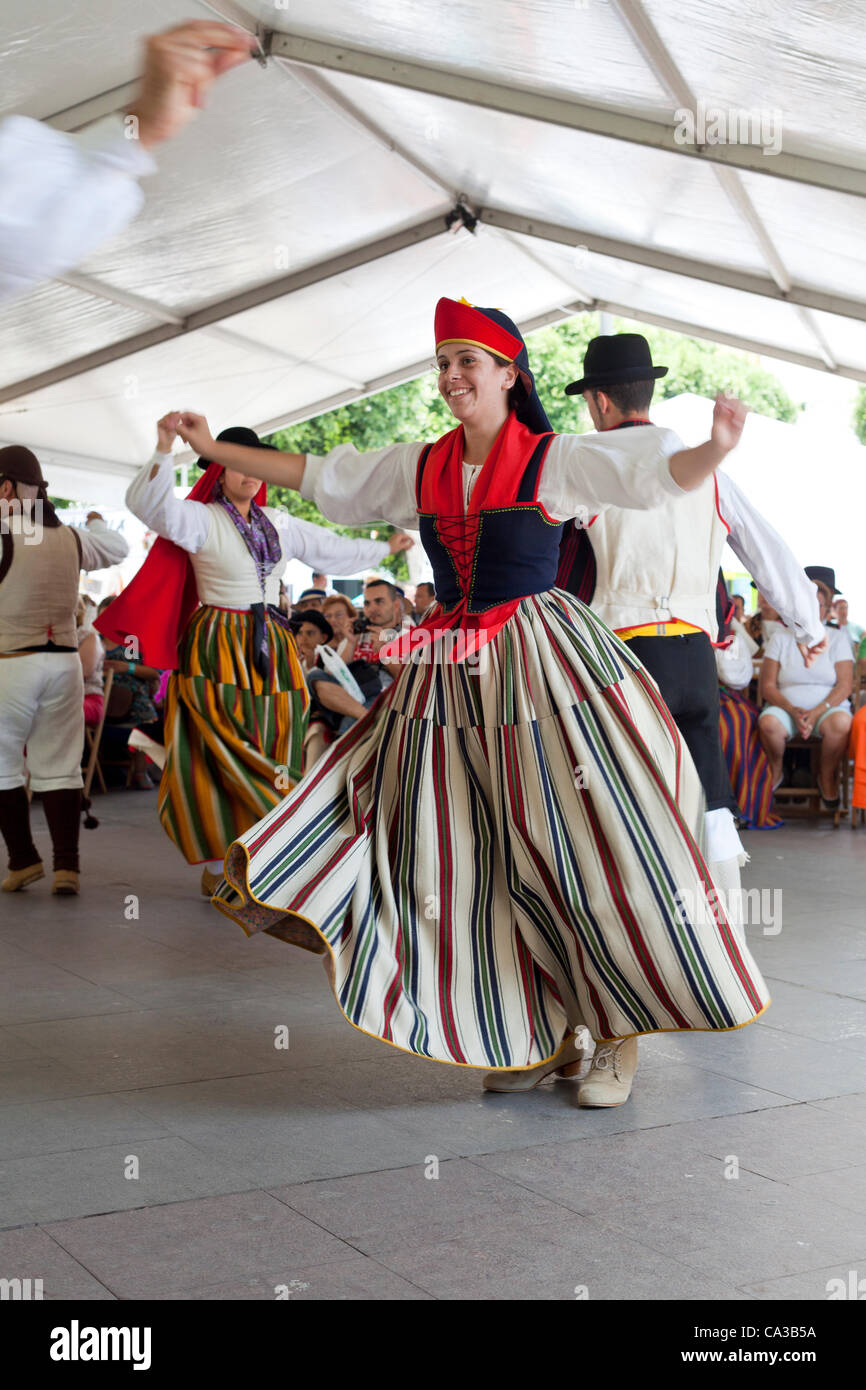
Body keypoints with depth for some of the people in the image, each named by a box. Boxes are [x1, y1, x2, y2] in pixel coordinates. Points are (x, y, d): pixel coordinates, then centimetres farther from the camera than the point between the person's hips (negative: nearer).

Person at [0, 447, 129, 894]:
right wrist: (97, 521, 42)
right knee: (58, 767, 8)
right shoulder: (73, 538, 5)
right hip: (64, 662, 5)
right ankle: (67, 865, 4)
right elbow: (118, 549, 23)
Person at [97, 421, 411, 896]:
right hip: (218, 647, -6)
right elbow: (148, 503, -21)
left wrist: (384, 548, 31)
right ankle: (217, 867, 1)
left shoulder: (277, 522, 14)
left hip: (271, 647, 6)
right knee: (223, 754, -7)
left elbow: (332, 548, 24)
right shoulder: (200, 519, -4)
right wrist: (164, 450, -35)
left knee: (269, 755, 6)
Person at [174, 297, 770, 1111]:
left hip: (544, 662, -5)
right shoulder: (421, 468, 10)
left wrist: (717, 447, -35)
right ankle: (545, 1034, 17)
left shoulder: (554, 461, -4)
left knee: (584, 847, -4)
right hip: (452, 674, 5)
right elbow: (315, 477, 19)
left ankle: (617, 1038, 10)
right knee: (479, 860, 4)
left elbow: (665, 473, -14)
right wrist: (213, 448, 22)